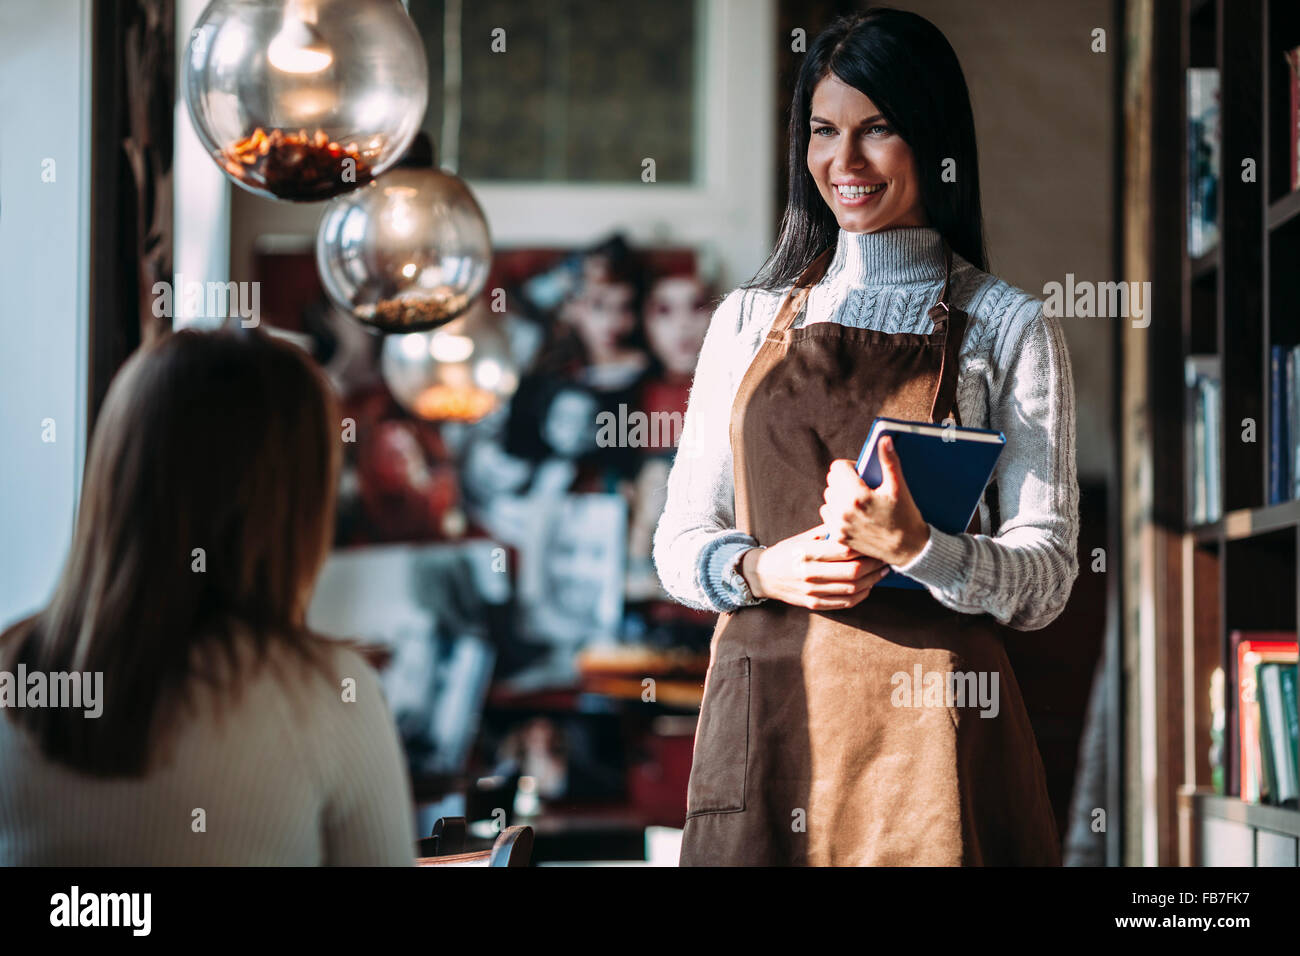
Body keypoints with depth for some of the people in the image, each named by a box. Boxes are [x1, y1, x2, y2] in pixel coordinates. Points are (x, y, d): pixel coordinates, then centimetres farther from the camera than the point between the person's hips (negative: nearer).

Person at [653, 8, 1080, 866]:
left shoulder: (1009, 328, 3)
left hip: (929, 731, -2)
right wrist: (760, 568, -9)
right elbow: (681, 542, 12)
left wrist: (916, 546, -19)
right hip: (764, 719, 2)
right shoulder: (750, 318, 12)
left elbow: (1045, 579, -1)